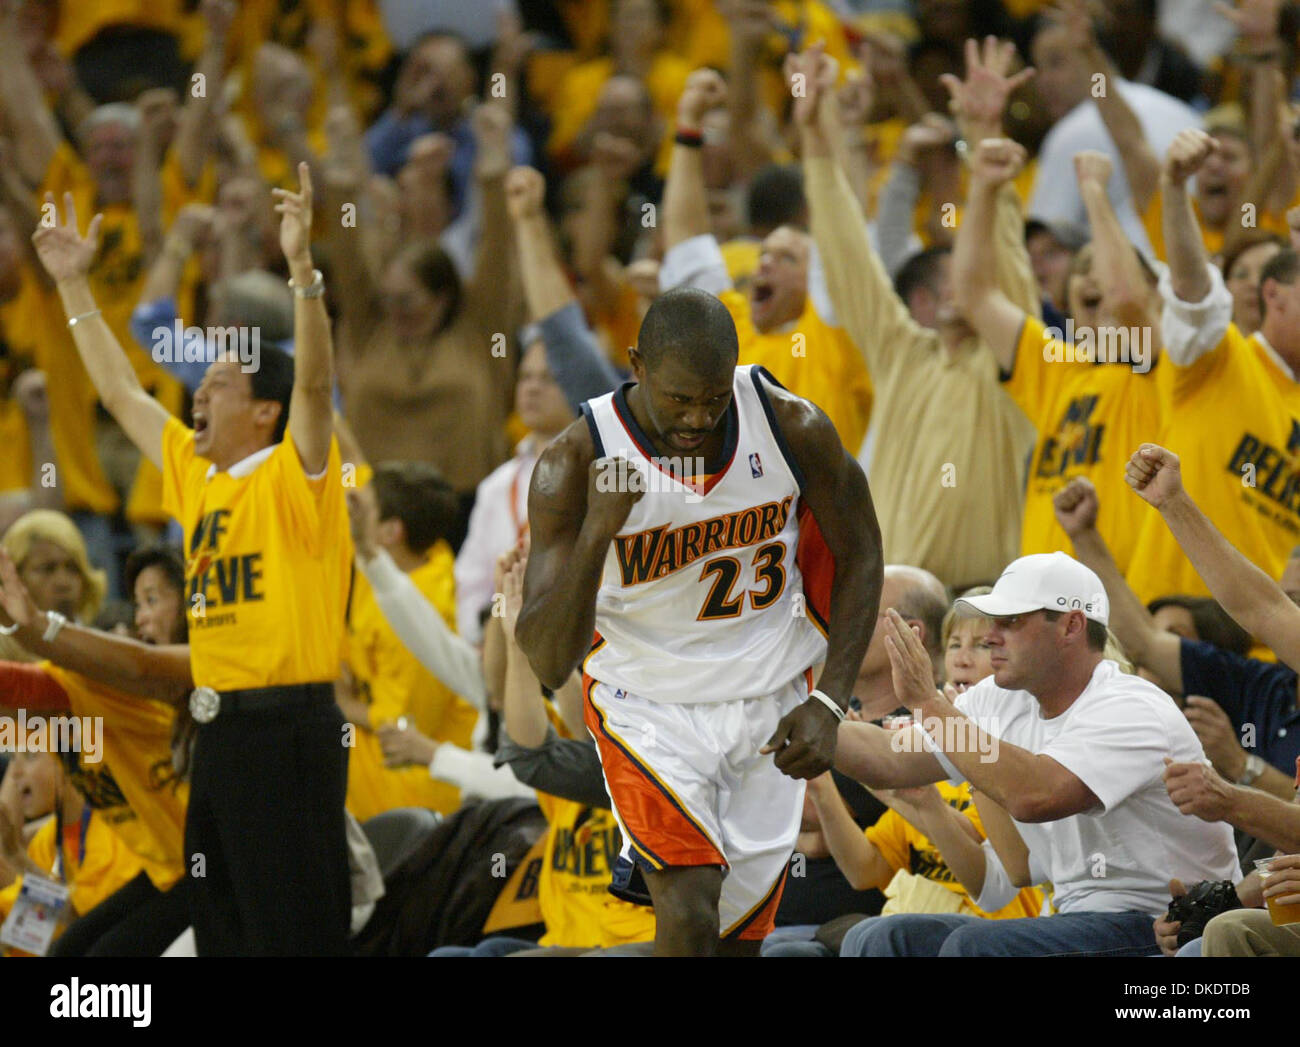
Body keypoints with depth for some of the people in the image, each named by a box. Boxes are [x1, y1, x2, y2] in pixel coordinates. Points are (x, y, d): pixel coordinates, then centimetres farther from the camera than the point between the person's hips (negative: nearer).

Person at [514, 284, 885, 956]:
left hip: (771, 709, 3)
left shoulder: (795, 429, -16)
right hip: (649, 705, -3)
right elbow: (549, 662, -27)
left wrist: (829, 704, -8)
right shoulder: (574, 465, -23)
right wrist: (597, 531, -42)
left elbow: (859, 554, 2)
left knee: (739, 939, 9)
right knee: (691, 919, -22)